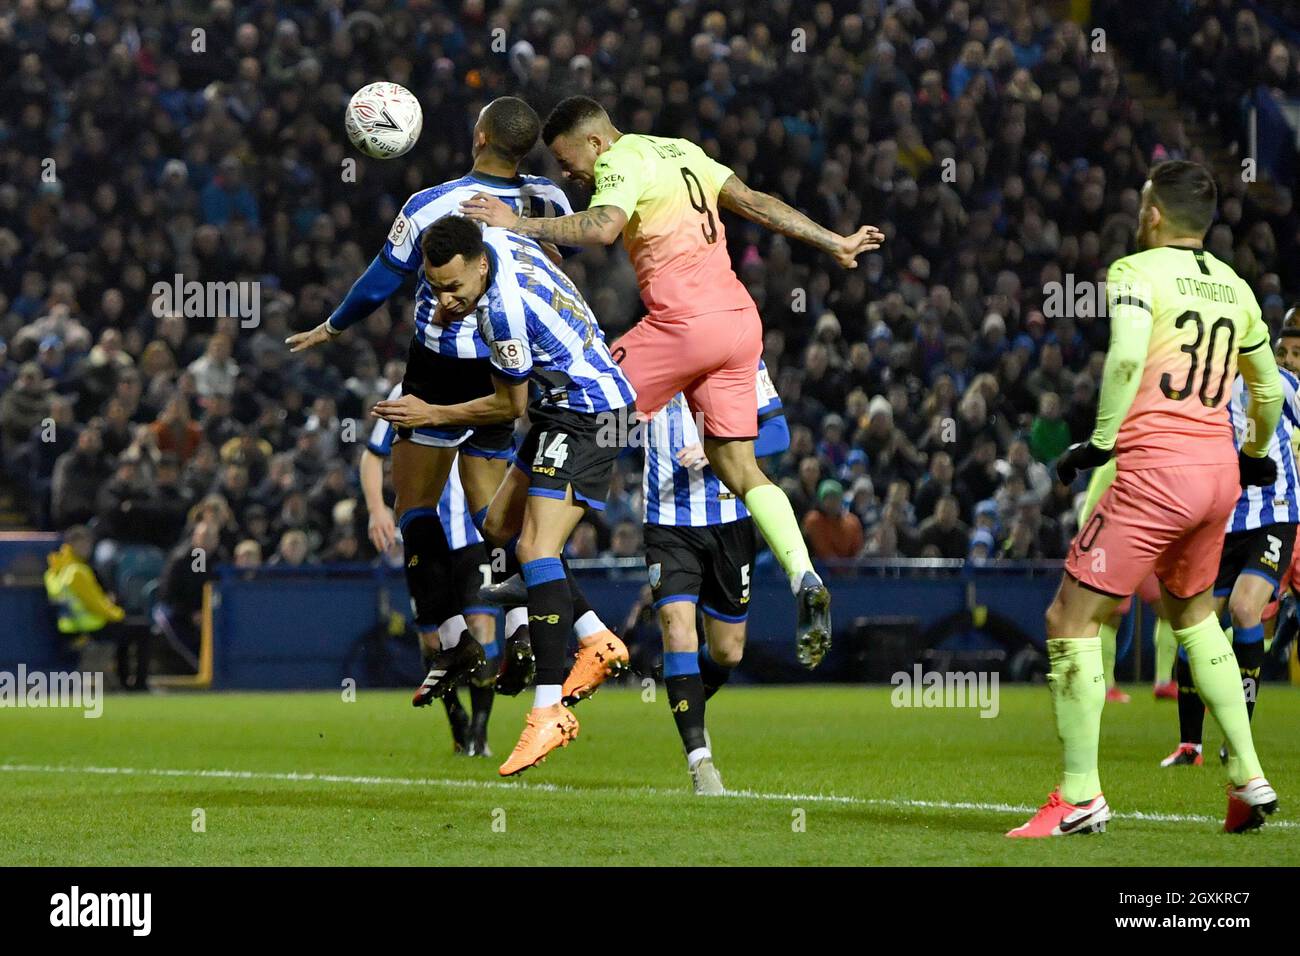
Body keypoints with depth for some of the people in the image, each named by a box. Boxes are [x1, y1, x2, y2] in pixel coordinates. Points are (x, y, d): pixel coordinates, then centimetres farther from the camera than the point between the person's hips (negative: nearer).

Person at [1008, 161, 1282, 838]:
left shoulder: (1136, 272, -3)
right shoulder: (1234, 287, 16)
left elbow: (1127, 356, -21)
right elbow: (1268, 390, 26)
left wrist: (1099, 441, -13)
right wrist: (1254, 456, 43)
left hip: (1154, 470, -7)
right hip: (1219, 467, 7)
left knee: (1072, 618, 0)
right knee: (1193, 611, 26)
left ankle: (1080, 795, -3)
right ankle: (1248, 777, 19)